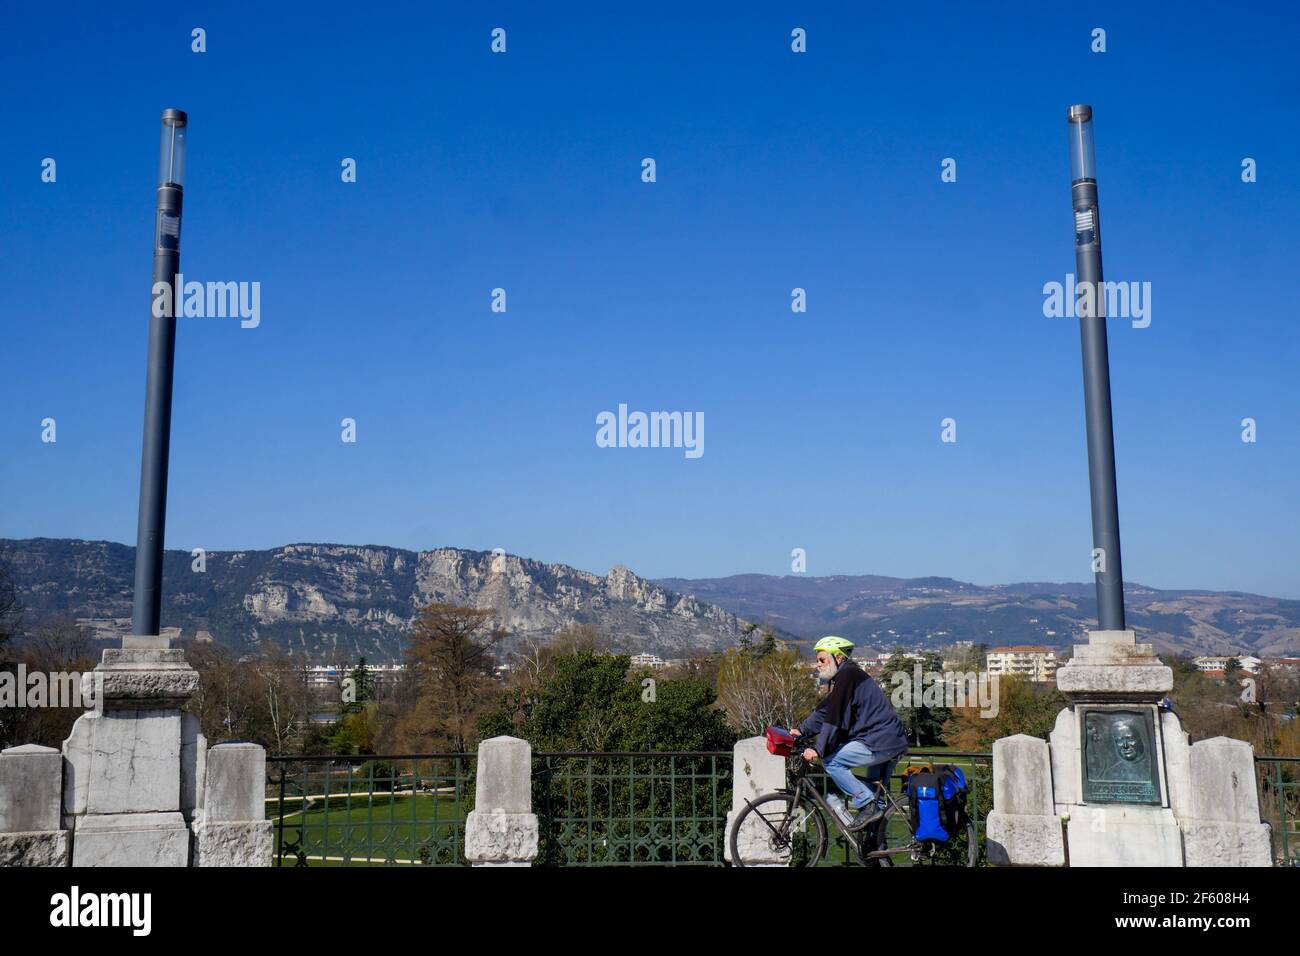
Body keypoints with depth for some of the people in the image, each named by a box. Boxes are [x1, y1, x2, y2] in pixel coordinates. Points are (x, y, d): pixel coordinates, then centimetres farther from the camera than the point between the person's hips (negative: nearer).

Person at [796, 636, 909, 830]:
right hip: (895, 743, 11)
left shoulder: (847, 677, -13)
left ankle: (866, 804, -9)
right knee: (877, 792, 25)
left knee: (831, 761, -9)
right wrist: (801, 731, 20)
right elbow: (824, 711, 23)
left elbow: (835, 717, -19)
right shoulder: (847, 676, 18)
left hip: (879, 744, -11)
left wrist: (818, 750, -18)